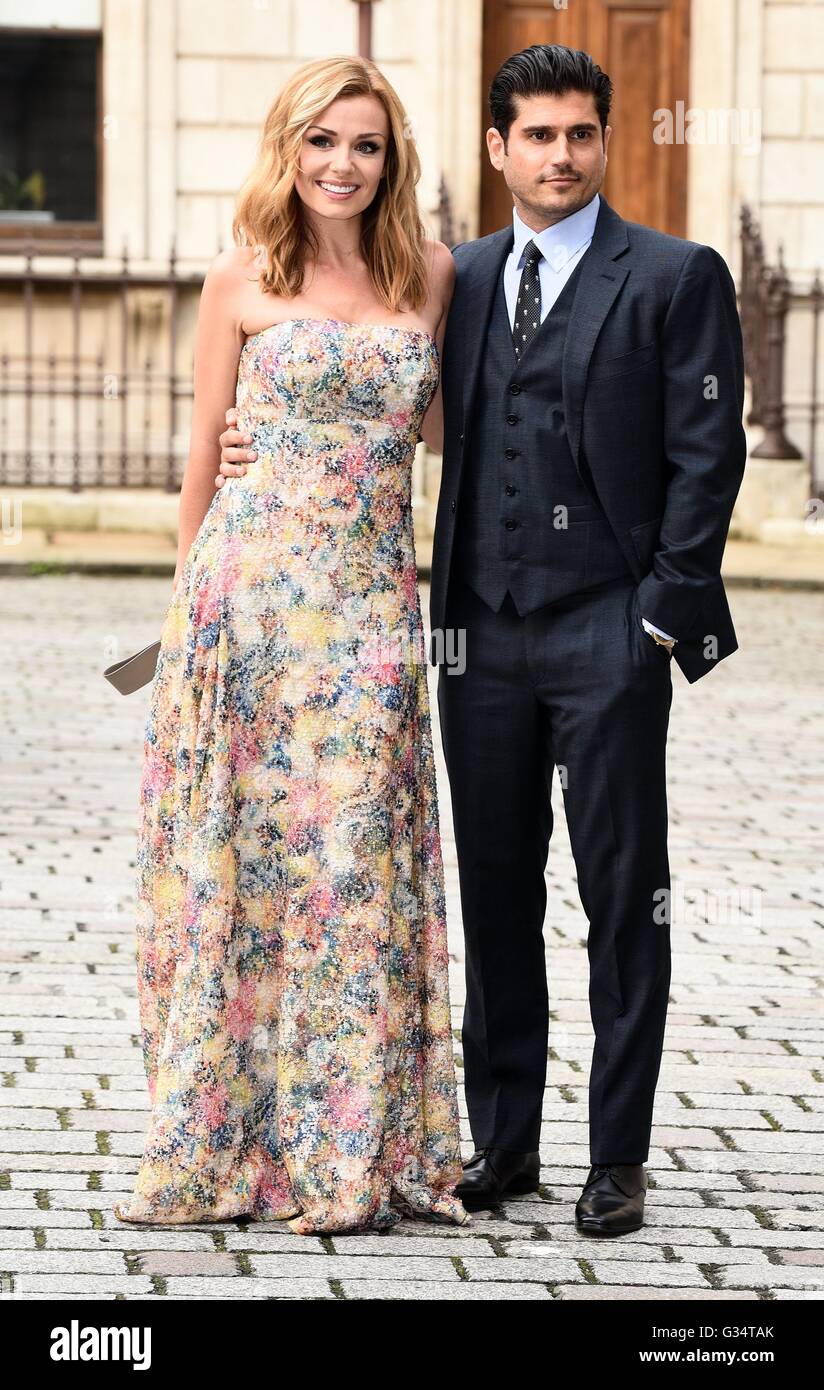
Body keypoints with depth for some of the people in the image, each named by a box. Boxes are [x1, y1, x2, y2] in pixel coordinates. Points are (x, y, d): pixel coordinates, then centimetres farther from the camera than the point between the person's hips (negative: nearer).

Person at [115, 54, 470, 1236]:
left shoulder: (432, 274, 9)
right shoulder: (242, 281, 2)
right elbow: (205, 450, 8)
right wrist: (194, 590, 9)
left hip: (374, 600, 2)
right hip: (253, 587, -2)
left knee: (358, 853, 0)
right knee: (244, 853, 0)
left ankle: (355, 1150, 6)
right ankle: (233, 1132, 8)